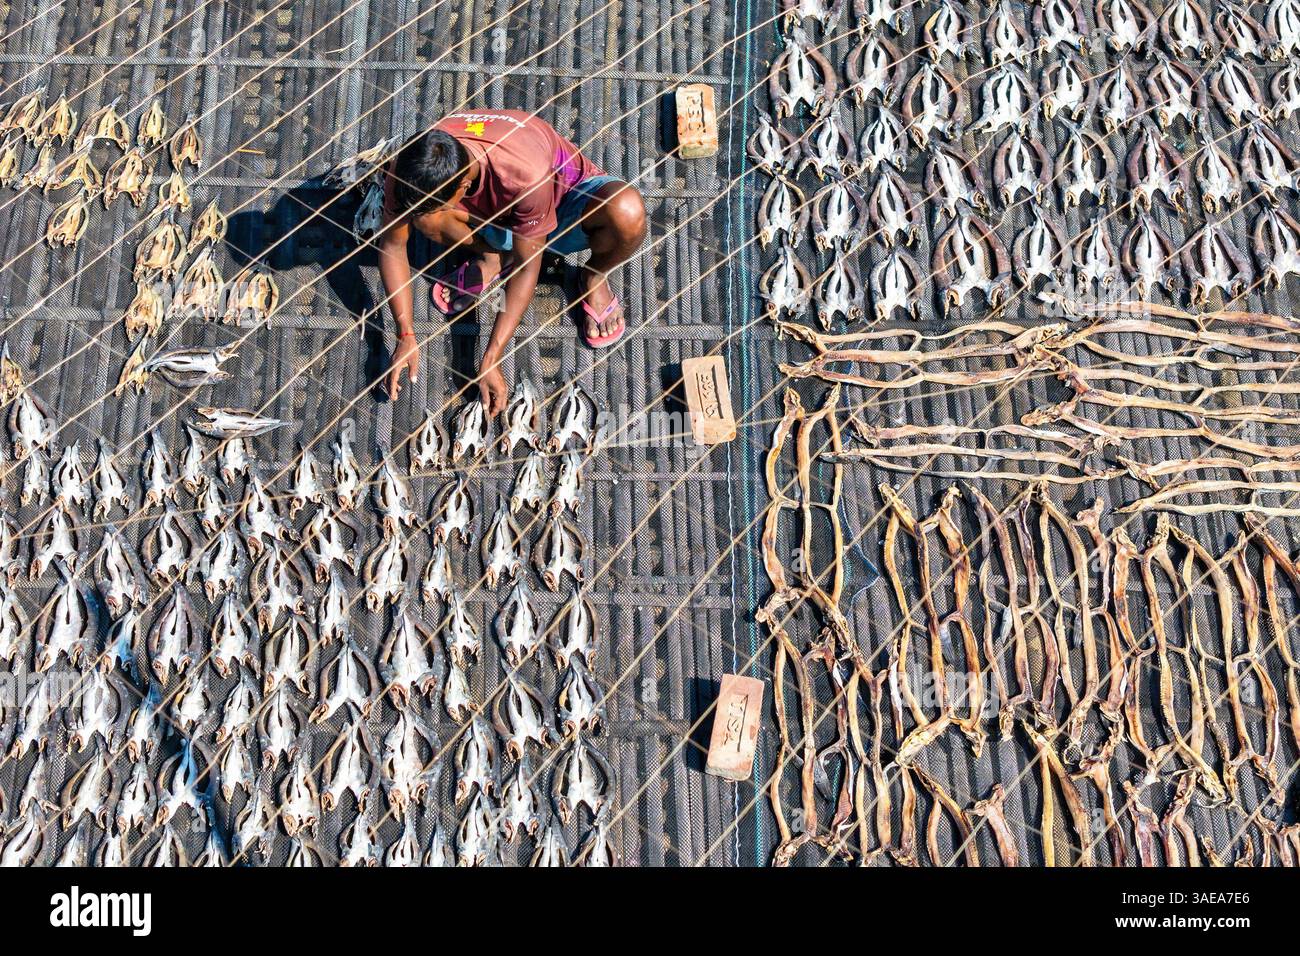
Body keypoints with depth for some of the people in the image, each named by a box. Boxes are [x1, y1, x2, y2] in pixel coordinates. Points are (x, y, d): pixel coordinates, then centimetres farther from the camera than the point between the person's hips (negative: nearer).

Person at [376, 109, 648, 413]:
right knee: (424, 217, -30)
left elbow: (527, 264, -33)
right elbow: (392, 245, -17)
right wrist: (406, 335, -23)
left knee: (626, 211, -38)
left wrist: (490, 360, -34)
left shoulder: (526, 173, -42)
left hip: (565, 193, -3)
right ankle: (491, 258, 3)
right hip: (493, 213, 3)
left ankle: (594, 277, -3)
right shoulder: (412, 168, -30)